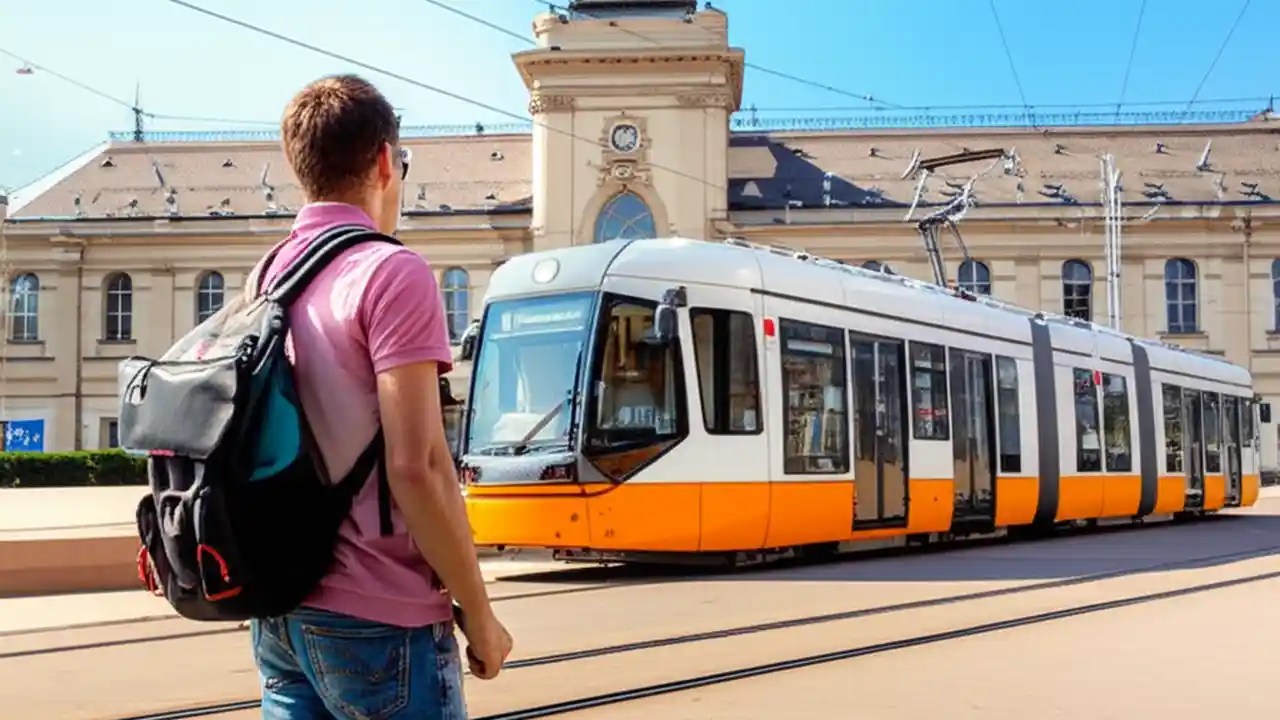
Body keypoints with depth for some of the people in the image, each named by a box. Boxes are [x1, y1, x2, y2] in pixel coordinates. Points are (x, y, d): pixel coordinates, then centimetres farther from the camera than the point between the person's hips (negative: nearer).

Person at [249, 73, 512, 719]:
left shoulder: (269, 277, 9)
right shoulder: (392, 273, -13)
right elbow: (415, 467, -19)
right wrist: (479, 615, -10)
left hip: (280, 607, 7)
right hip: (375, 617, -7)